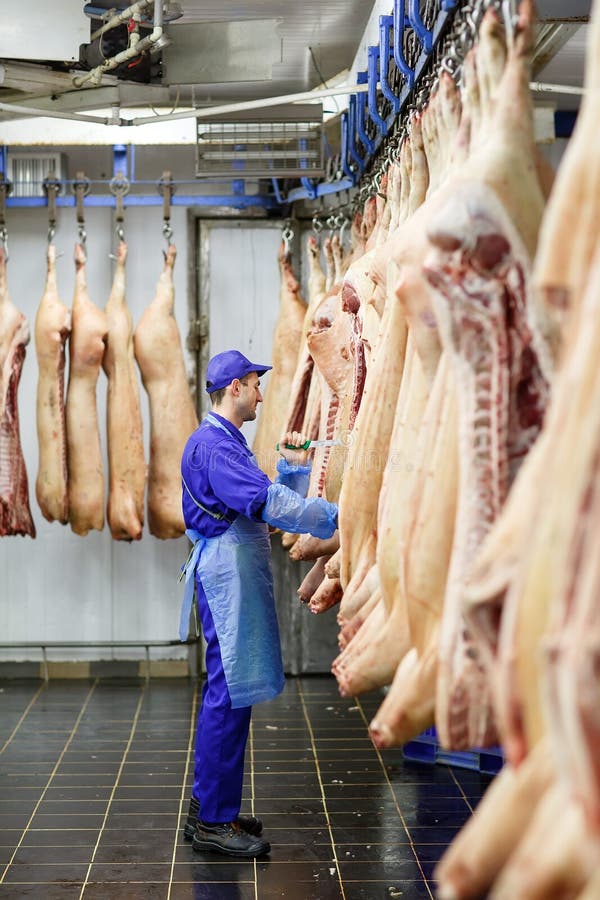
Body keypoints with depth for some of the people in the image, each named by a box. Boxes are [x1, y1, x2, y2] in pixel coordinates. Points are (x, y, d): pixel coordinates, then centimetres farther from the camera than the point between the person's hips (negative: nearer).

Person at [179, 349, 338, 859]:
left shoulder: (228, 442, 20)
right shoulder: (212, 444, -15)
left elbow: (264, 500, 23)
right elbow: (265, 502, -24)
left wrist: (294, 465, 12)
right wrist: (336, 516, -20)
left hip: (237, 572, 11)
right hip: (228, 571, -11)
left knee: (225, 692, 14)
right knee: (229, 693, -8)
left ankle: (209, 808, 23)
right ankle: (214, 822, -1)